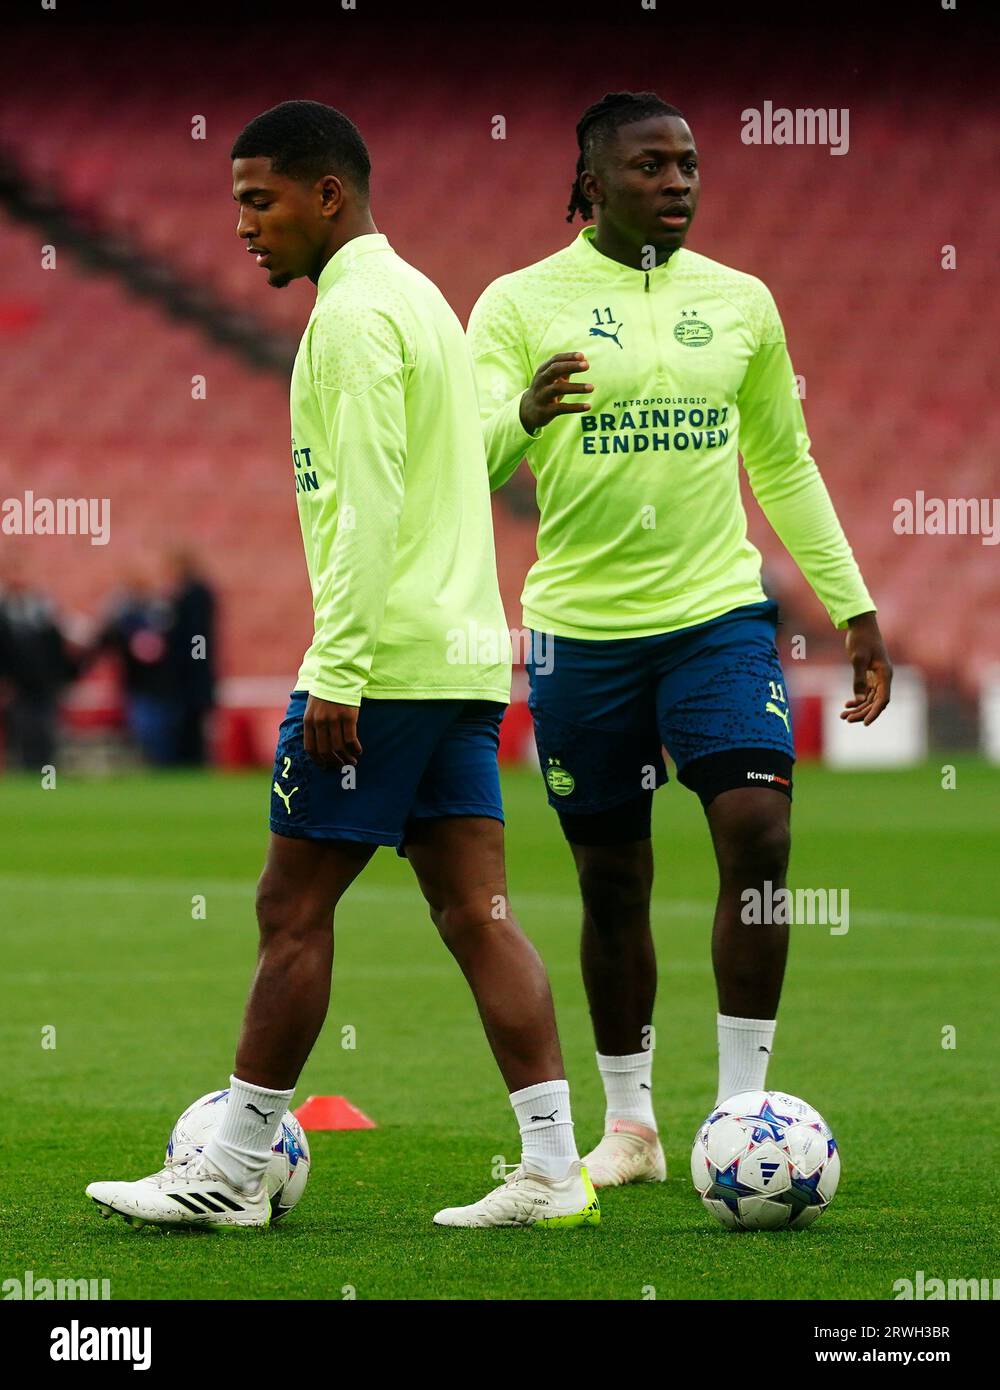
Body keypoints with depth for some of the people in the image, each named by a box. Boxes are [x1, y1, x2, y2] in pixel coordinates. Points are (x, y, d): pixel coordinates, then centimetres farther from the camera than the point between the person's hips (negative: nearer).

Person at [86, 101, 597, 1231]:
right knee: (474, 911, 4)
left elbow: (366, 506, -19)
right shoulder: (419, 297, 20)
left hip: (384, 660, -9)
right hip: (465, 658, 9)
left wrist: (338, 673, -20)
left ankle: (231, 1175, 2)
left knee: (293, 908, -3)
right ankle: (551, 1169, -2)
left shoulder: (355, 312, -11)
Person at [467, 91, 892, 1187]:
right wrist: (523, 416, -34)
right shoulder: (521, 303, -1)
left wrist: (852, 608, 14)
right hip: (580, 631, -1)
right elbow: (469, 460, -12)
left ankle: (742, 1110, -8)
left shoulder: (739, 302, 8)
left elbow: (785, 466, 18)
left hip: (719, 612, 2)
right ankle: (628, 1124, 20)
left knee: (758, 830, -16)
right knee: (611, 883, 6)